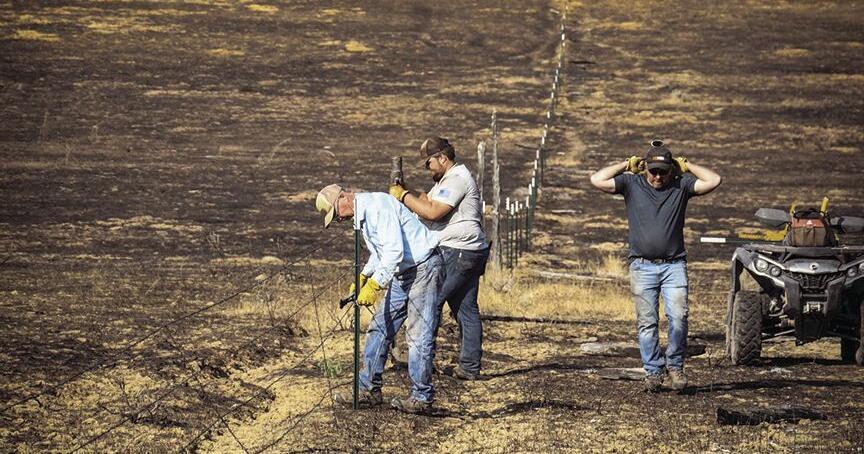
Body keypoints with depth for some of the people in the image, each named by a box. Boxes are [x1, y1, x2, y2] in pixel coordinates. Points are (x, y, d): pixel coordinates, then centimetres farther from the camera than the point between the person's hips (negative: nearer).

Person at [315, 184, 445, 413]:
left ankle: (422, 398, -4)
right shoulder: (360, 217, 12)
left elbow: (395, 249, -28)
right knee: (379, 329, 9)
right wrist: (363, 277, 13)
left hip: (424, 267, -10)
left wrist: (374, 284, -28)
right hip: (402, 273, 10)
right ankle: (369, 390, 13)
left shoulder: (378, 205, -20)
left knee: (418, 336, -9)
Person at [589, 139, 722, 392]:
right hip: (642, 266, 0)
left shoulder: (681, 186, 6)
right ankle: (653, 372, 8)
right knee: (646, 323, 1)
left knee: (678, 317, -12)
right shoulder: (631, 184, 6)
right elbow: (597, 180, -2)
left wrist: (687, 166, 5)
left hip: (674, 265, 0)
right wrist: (626, 165, 4)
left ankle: (675, 366, 4)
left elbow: (714, 181, -3)